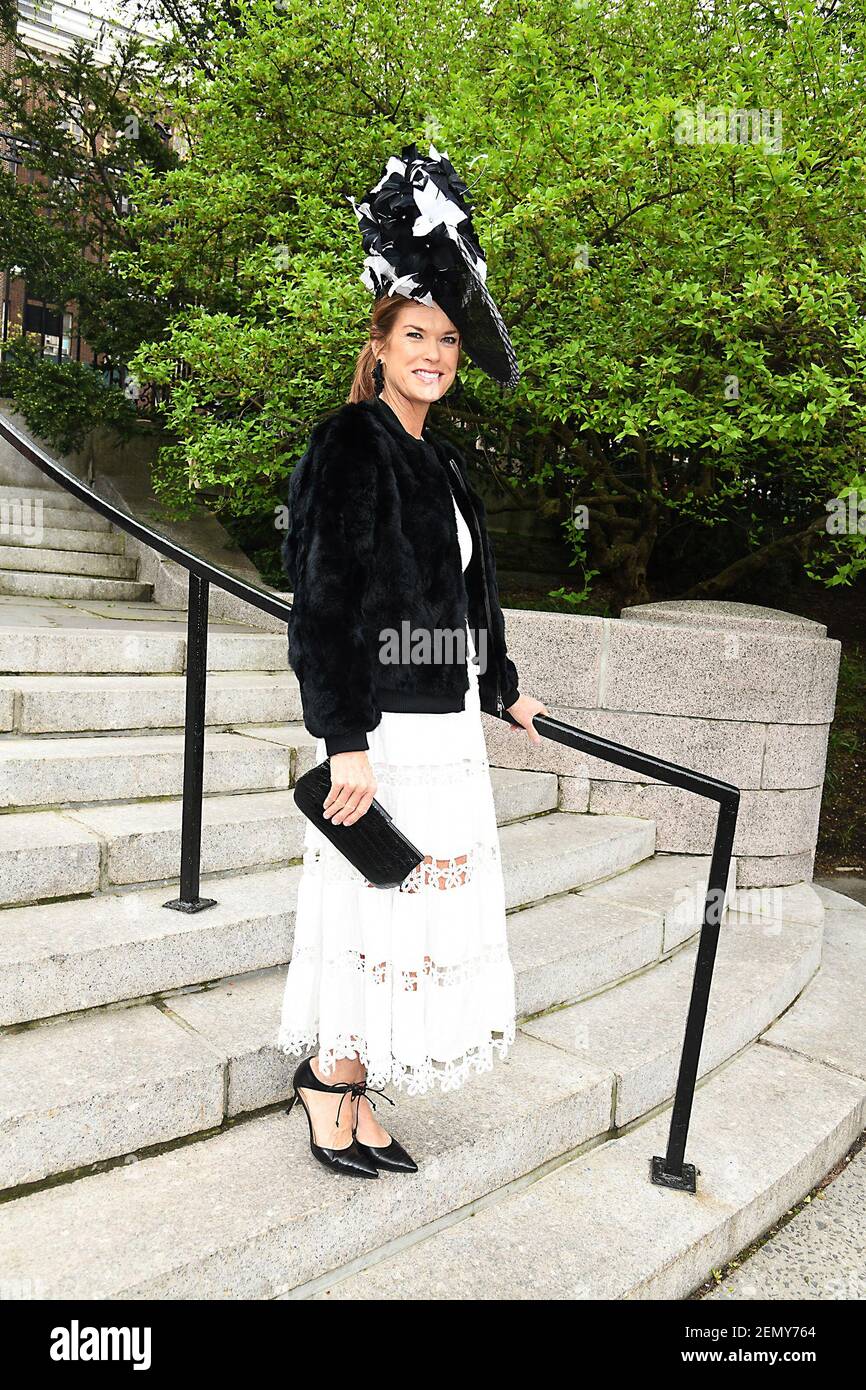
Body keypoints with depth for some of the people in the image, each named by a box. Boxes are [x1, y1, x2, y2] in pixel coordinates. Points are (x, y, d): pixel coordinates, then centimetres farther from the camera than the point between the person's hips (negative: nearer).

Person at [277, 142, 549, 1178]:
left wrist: (504, 694, 29)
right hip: (384, 729, -8)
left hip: (446, 727, 9)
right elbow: (323, 599, -16)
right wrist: (347, 740, -21)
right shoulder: (348, 445, -9)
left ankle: (354, 1097, 30)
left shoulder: (443, 464, 16)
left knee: (426, 915, 13)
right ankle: (328, 1082, 25)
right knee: (386, 915, -1)